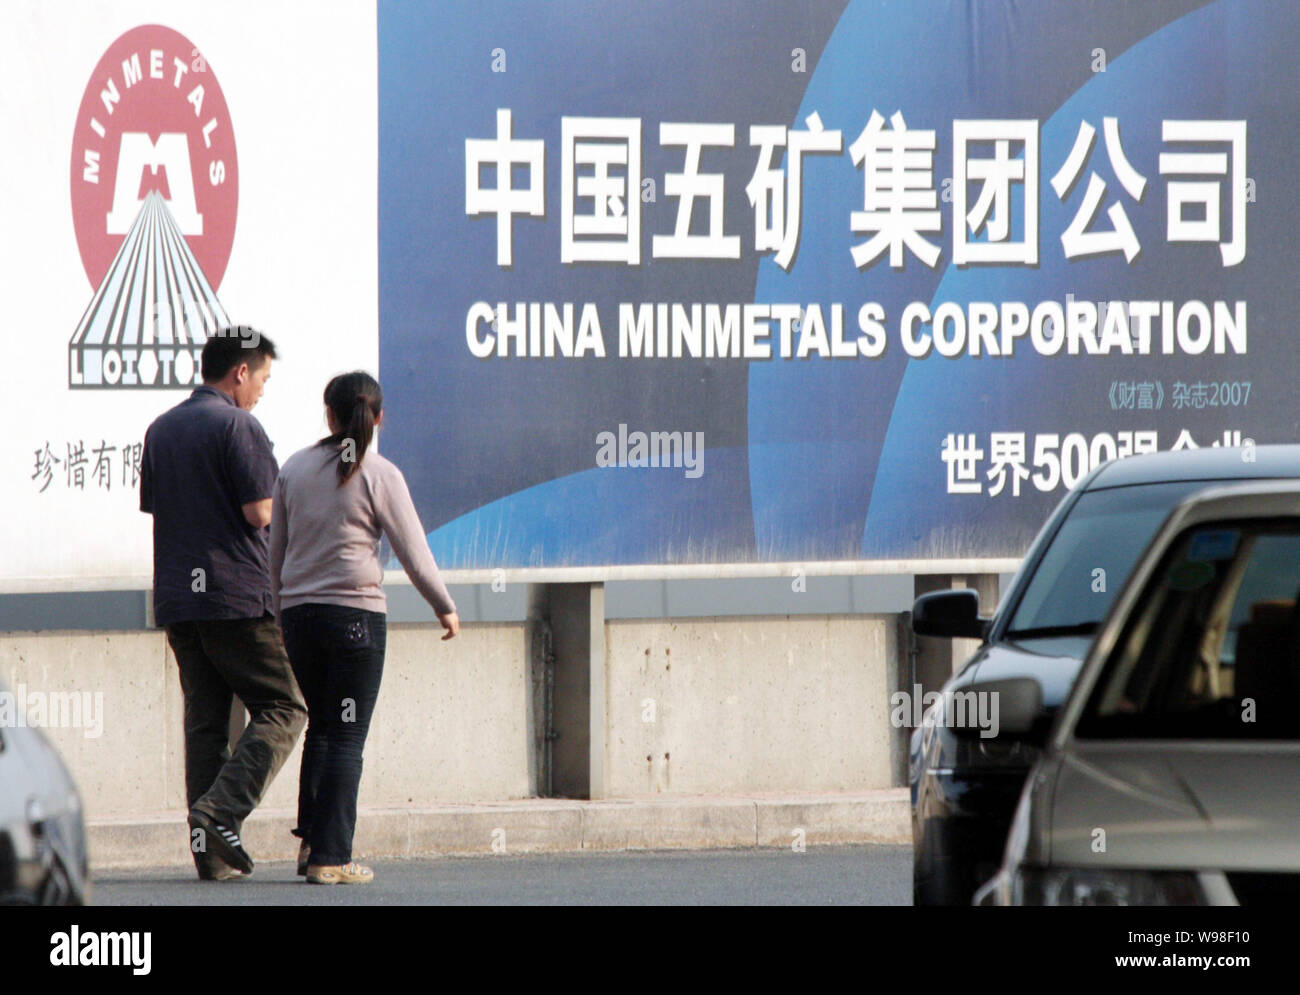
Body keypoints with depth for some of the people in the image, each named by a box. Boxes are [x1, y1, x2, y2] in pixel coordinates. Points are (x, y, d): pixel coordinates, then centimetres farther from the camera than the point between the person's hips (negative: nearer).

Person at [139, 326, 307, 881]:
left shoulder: (161, 429, 15)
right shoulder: (236, 426, -9)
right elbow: (260, 512, -14)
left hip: (176, 598, 7)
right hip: (236, 595, -7)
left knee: (204, 720, 8)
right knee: (282, 709, 0)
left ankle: (211, 850, 2)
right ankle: (221, 810, -17)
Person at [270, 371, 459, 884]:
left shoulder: (294, 469, 8)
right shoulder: (380, 475, -5)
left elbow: (275, 550, 13)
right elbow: (414, 553, -3)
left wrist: (277, 616, 22)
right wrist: (446, 608, 12)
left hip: (298, 612, 4)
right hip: (356, 612, -4)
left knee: (319, 731, 17)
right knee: (346, 739, -1)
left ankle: (310, 841, 8)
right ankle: (330, 857, -4)